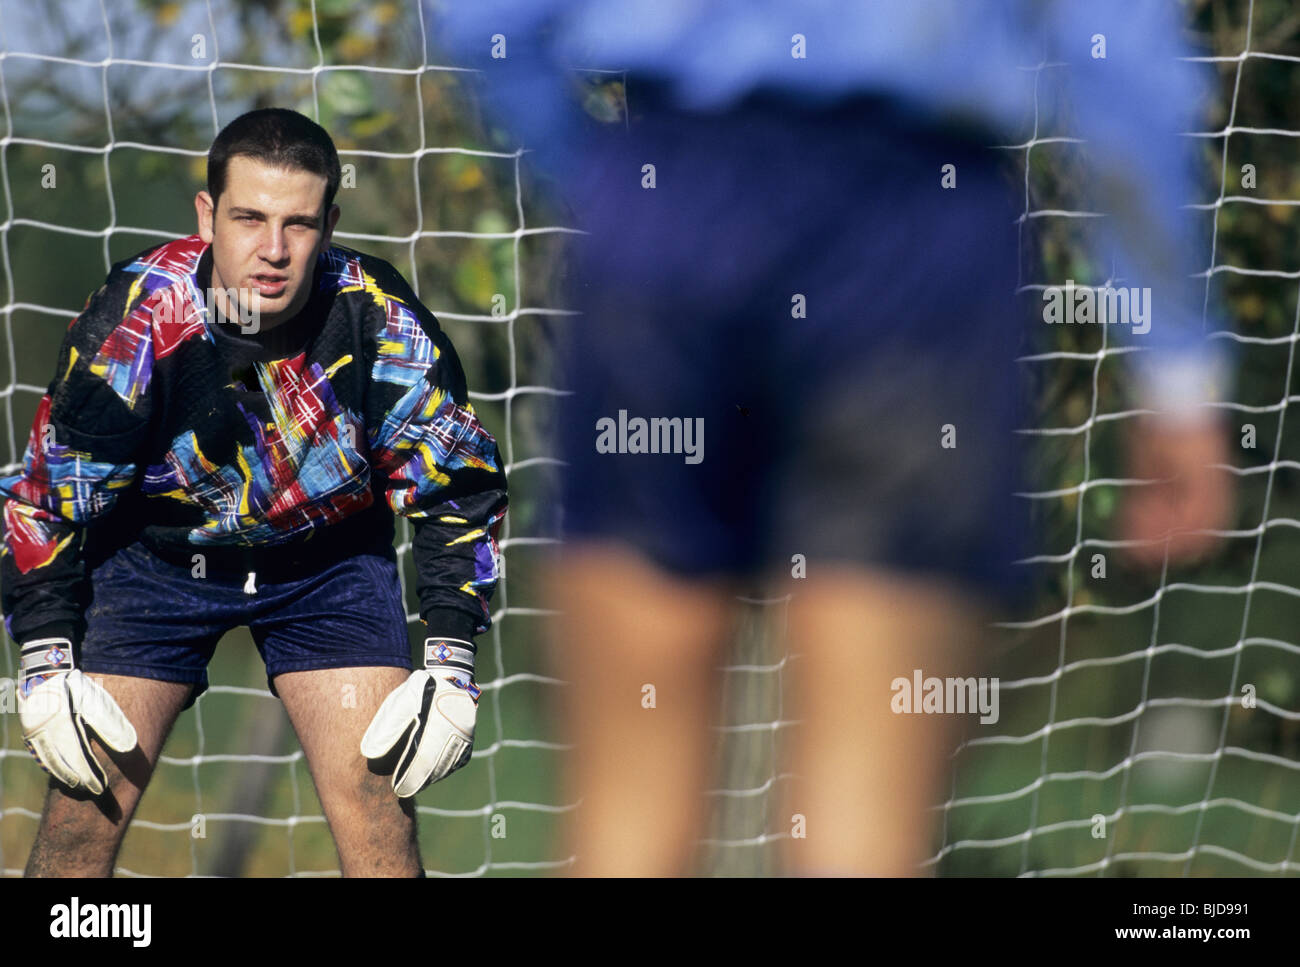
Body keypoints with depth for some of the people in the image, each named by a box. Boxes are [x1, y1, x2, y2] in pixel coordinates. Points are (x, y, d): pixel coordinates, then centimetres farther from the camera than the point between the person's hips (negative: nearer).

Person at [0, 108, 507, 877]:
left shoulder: (380, 319, -24)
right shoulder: (137, 313, -27)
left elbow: (459, 485, -10)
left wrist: (451, 668, -13)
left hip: (329, 554, 1)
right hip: (156, 549, -1)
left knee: (380, 800, -10)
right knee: (84, 808, -8)